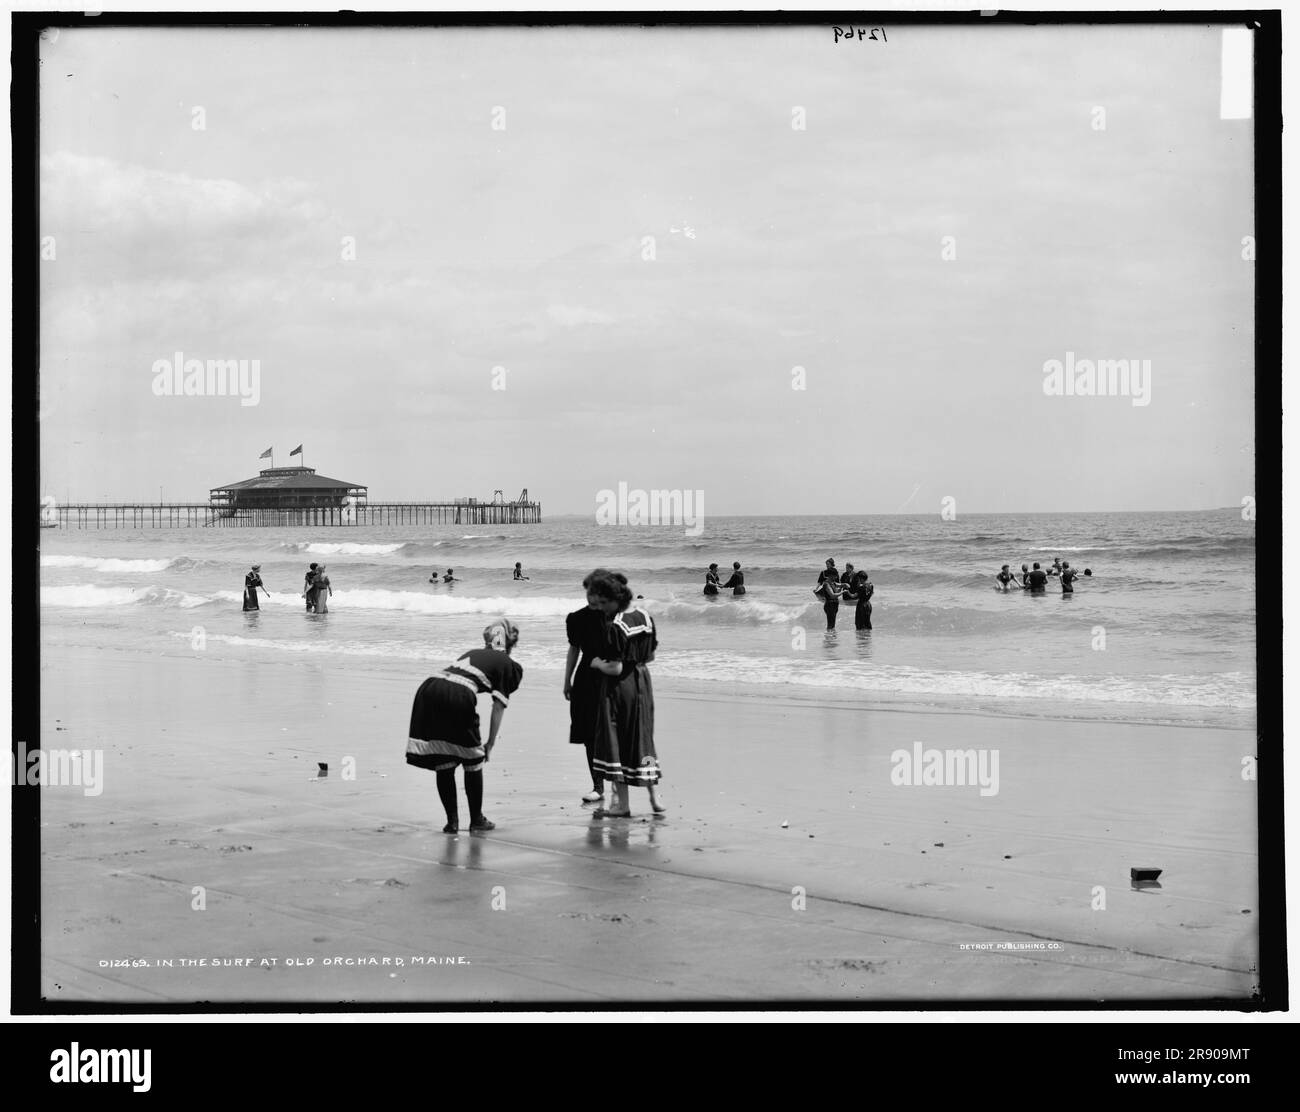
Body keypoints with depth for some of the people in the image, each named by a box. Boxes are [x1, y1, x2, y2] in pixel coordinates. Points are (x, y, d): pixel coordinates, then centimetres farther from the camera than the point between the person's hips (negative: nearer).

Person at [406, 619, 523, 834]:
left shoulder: (472, 653, 34)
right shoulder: (506, 665, 18)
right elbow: (498, 709, 10)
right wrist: (490, 745, 17)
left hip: (429, 689, 5)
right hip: (458, 697, -5)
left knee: (444, 764, 14)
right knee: (473, 761, 15)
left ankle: (452, 822, 17)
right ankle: (476, 820, 24)